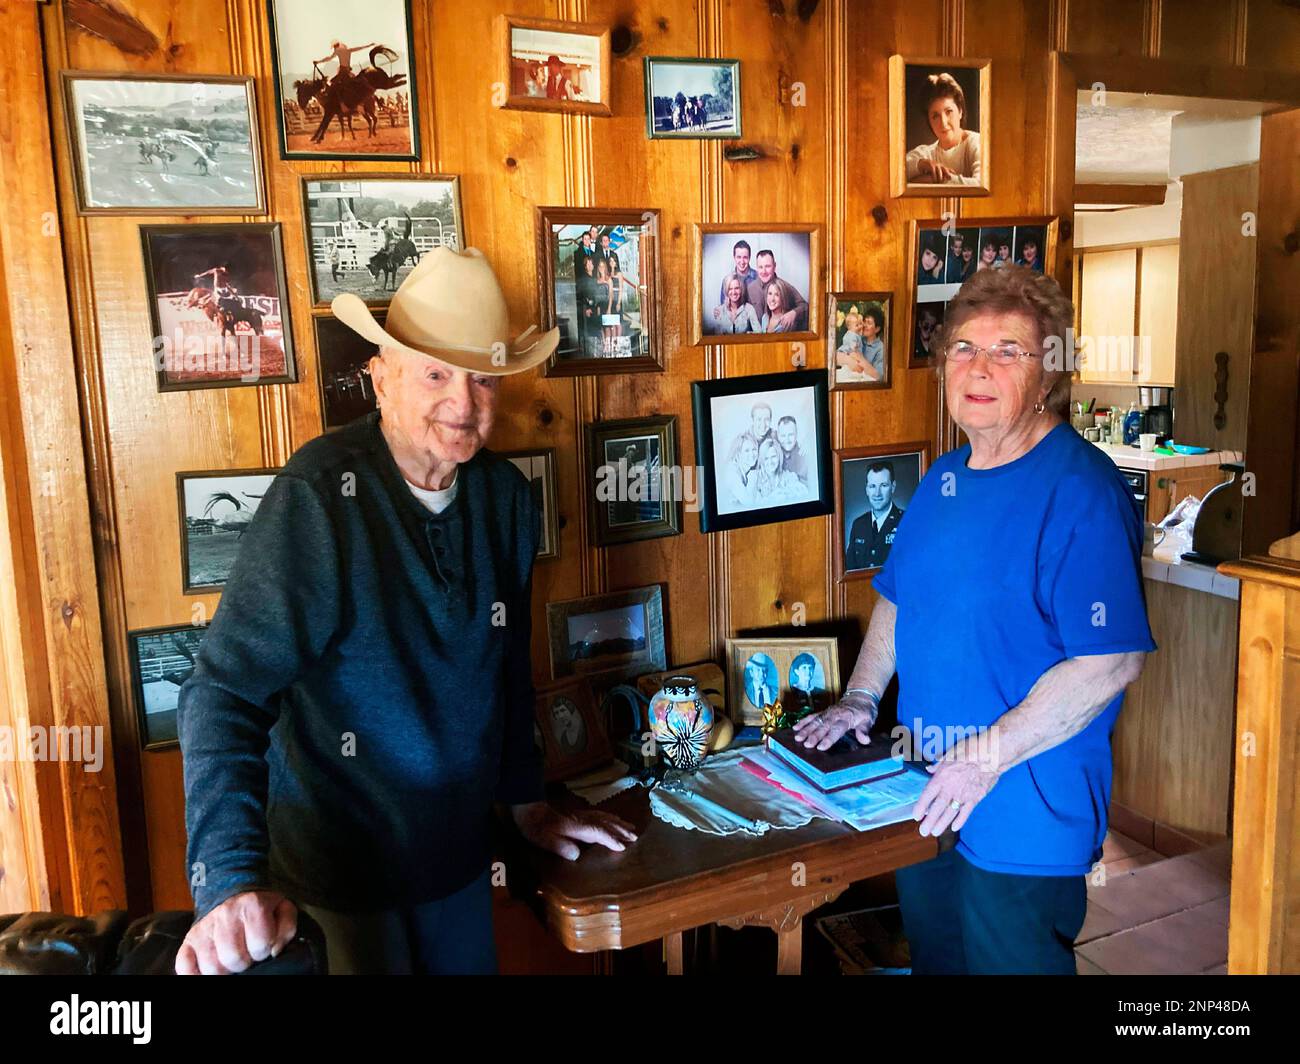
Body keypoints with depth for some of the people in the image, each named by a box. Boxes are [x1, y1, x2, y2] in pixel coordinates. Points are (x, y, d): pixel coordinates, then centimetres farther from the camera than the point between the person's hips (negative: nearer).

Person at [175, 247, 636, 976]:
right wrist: (233, 879, -35)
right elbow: (228, 692, -25)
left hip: (460, 859, 6)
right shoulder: (320, 496, -22)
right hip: (339, 872, -5)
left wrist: (526, 802, 13)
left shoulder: (508, 498, -4)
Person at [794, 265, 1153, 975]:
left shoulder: (1082, 490, -20)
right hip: (926, 799, 8)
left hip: (1025, 817, -7)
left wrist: (986, 757, -24)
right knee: (933, 960, 23)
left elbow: (1112, 661, -26)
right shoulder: (944, 480, 6)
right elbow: (897, 596, 17)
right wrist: (861, 697, 6)